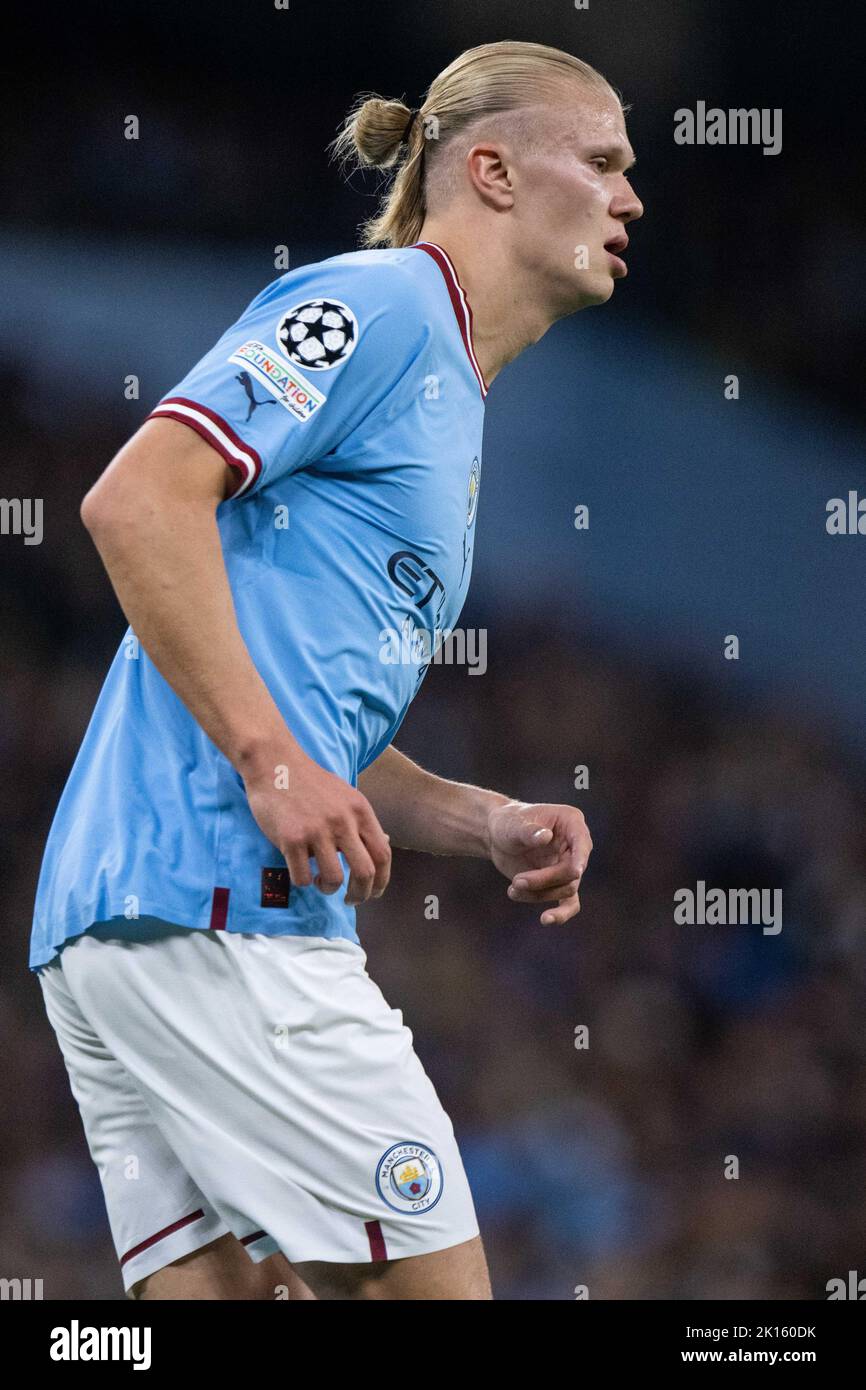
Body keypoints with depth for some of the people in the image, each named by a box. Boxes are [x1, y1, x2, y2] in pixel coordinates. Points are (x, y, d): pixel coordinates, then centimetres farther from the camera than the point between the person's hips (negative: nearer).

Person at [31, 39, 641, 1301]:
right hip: (214, 908, -10)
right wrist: (271, 759, -19)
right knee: (428, 1279, -8)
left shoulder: (449, 399, 26)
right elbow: (139, 498, -17)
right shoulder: (381, 302, -3)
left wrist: (486, 825, 11)